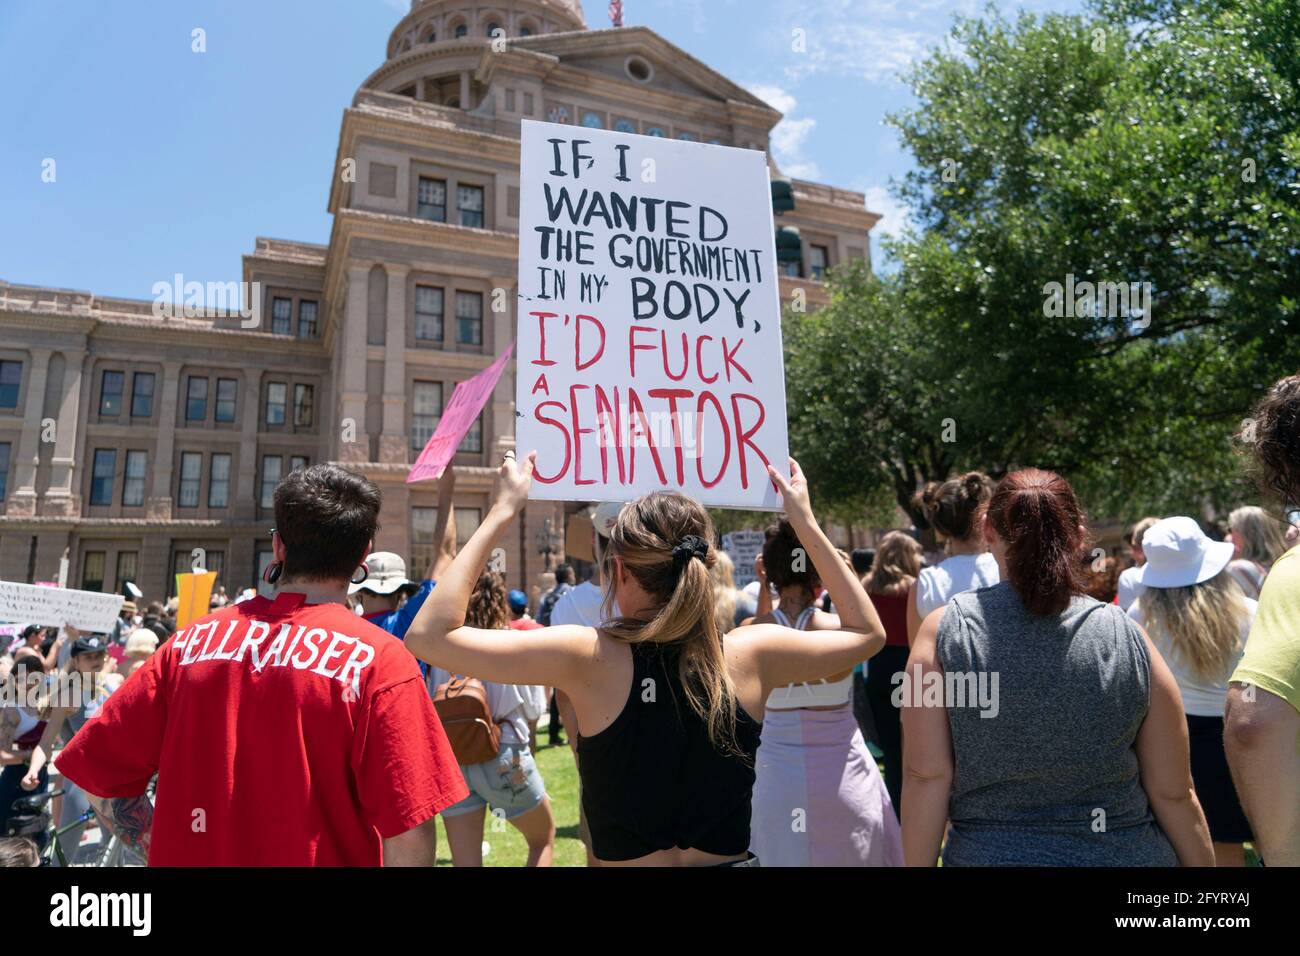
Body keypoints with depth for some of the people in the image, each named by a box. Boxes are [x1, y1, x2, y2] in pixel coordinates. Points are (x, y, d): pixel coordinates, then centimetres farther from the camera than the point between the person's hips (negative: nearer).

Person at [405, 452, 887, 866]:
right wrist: (805, 521, 4)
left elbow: (429, 635, -18)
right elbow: (867, 632, 5)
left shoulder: (591, 658, -21)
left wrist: (501, 513, -15)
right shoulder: (751, 655, -13)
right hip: (730, 858, 3)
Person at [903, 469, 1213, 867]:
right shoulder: (1130, 639, -8)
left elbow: (926, 777, -13)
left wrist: (917, 863, -3)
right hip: (1123, 853, 2)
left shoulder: (943, 631, -12)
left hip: (988, 852, -1)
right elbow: (1173, 793, -4)